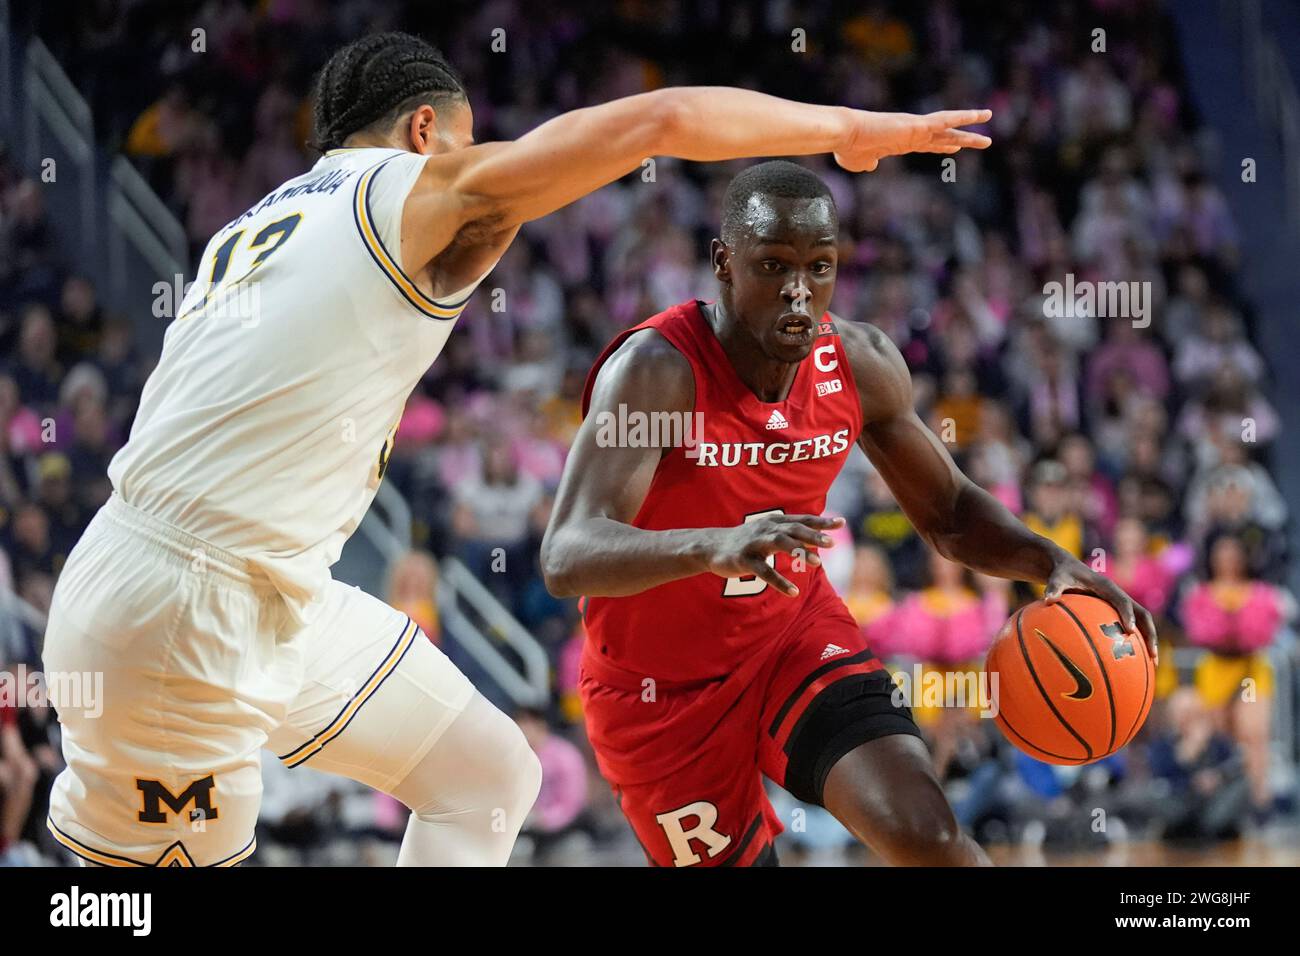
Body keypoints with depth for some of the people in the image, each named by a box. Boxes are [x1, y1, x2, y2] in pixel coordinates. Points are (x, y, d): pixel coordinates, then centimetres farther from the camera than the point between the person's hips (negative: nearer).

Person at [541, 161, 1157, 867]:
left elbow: (949, 514, 7)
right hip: (663, 691, -3)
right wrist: (716, 545, -57)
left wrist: (1049, 561, -15)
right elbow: (566, 558, -39)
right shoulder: (656, 370, -27)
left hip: (796, 637, 3)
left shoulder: (862, 364, -9)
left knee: (927, 836, -18)